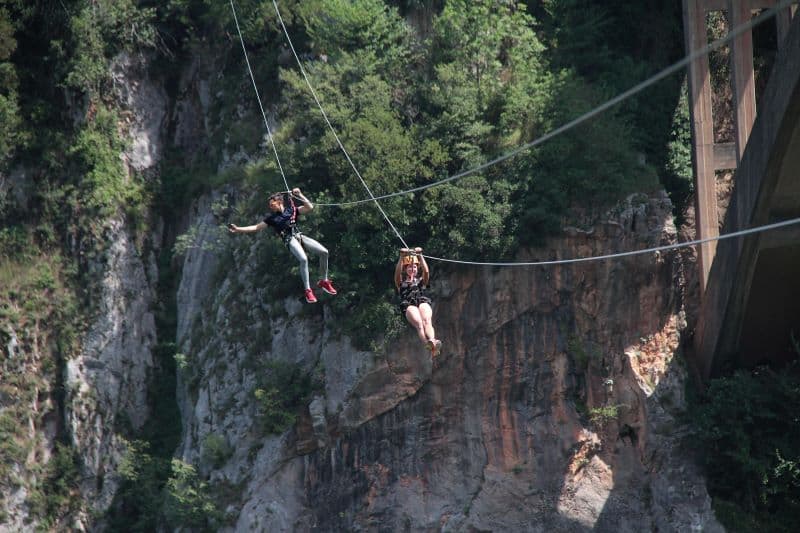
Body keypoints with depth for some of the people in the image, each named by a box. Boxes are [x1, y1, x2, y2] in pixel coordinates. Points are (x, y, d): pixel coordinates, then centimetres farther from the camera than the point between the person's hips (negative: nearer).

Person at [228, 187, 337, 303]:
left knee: (324, 252, -8)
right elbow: (256, 227, 10)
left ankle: (324, 281, 10)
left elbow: (310, 207, 9)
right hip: (290, 240, -4)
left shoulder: (291, 210, 14)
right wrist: (238, 229, 3)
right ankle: (308, 290, -25)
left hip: (299, 236, 4)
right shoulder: (272, 218, 11)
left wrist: (299, 195, 1)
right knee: (303, 259, -31)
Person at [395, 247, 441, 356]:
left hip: (423, 301, 2)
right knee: (419, 323, -34)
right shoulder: (401, 283, 30)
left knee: (427, 321, -33)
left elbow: (426, 271, 14)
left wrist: (420, 256, 5)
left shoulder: (421, 281, 34)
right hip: (408, 305, -2)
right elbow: (397, 272, 10)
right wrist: (402, 257, -1)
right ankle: (429, 346, -62)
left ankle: (433, 341, -61)